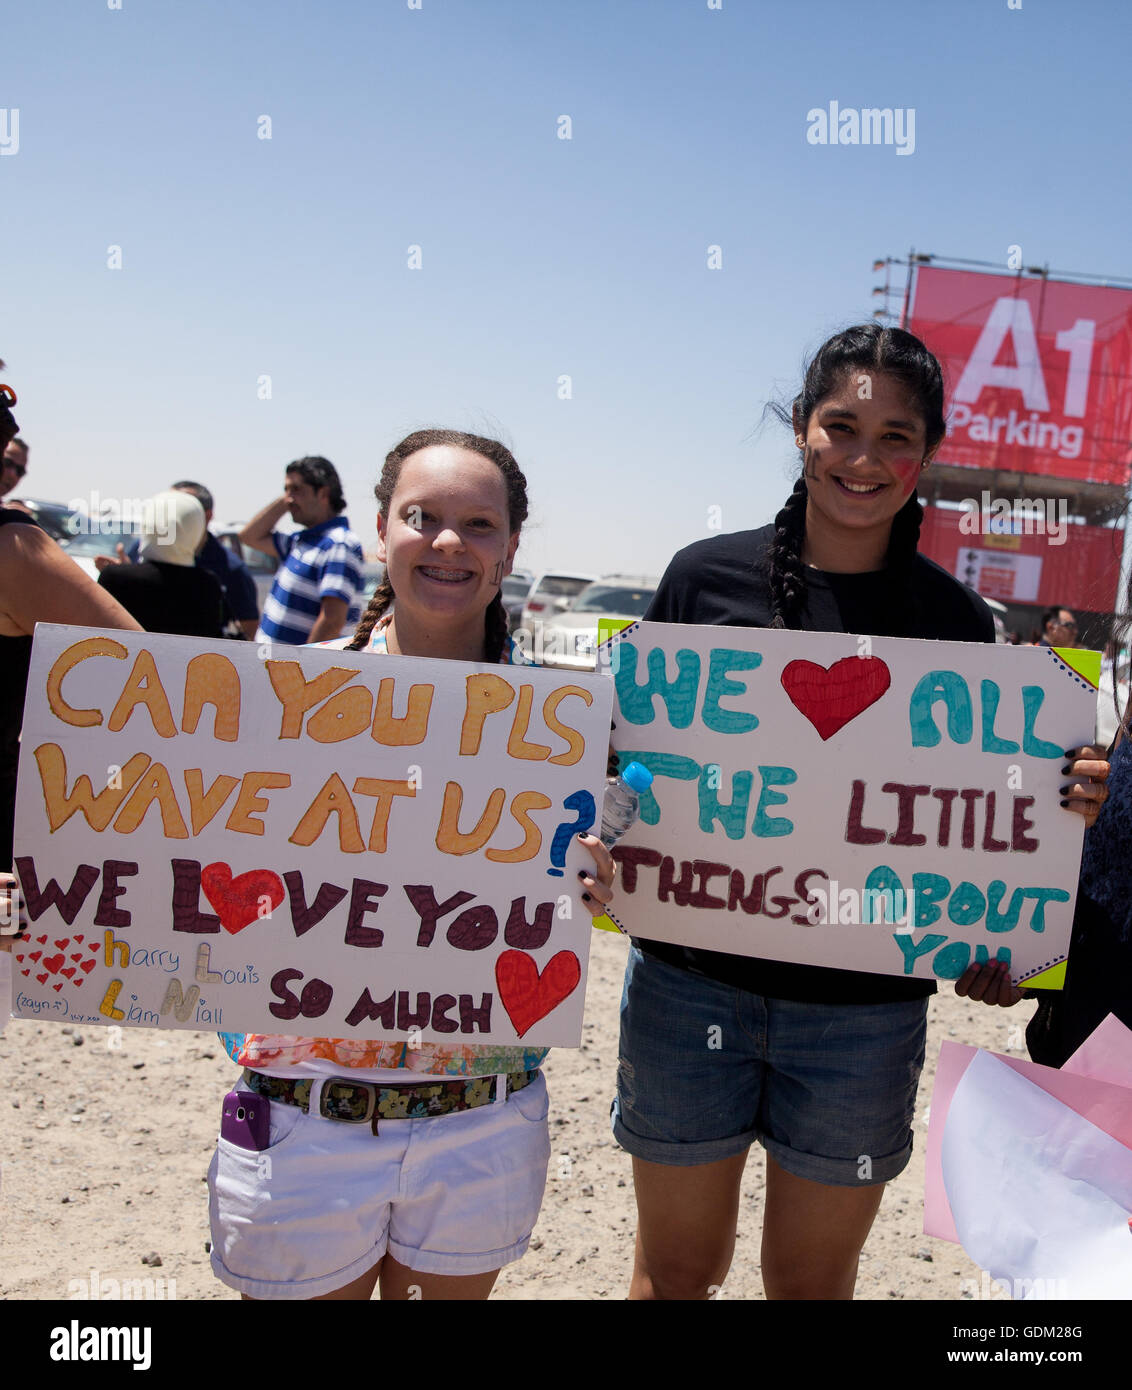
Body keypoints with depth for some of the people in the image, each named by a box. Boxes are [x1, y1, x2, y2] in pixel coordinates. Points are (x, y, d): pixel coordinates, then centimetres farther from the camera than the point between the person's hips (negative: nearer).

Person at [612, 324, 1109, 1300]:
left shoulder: (956, 617, 0)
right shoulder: (706, 576, -2)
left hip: (865, 1001, 0)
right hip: (692, 975, 0)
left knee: (814, 1280, 17)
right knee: (676, 1270, 16)